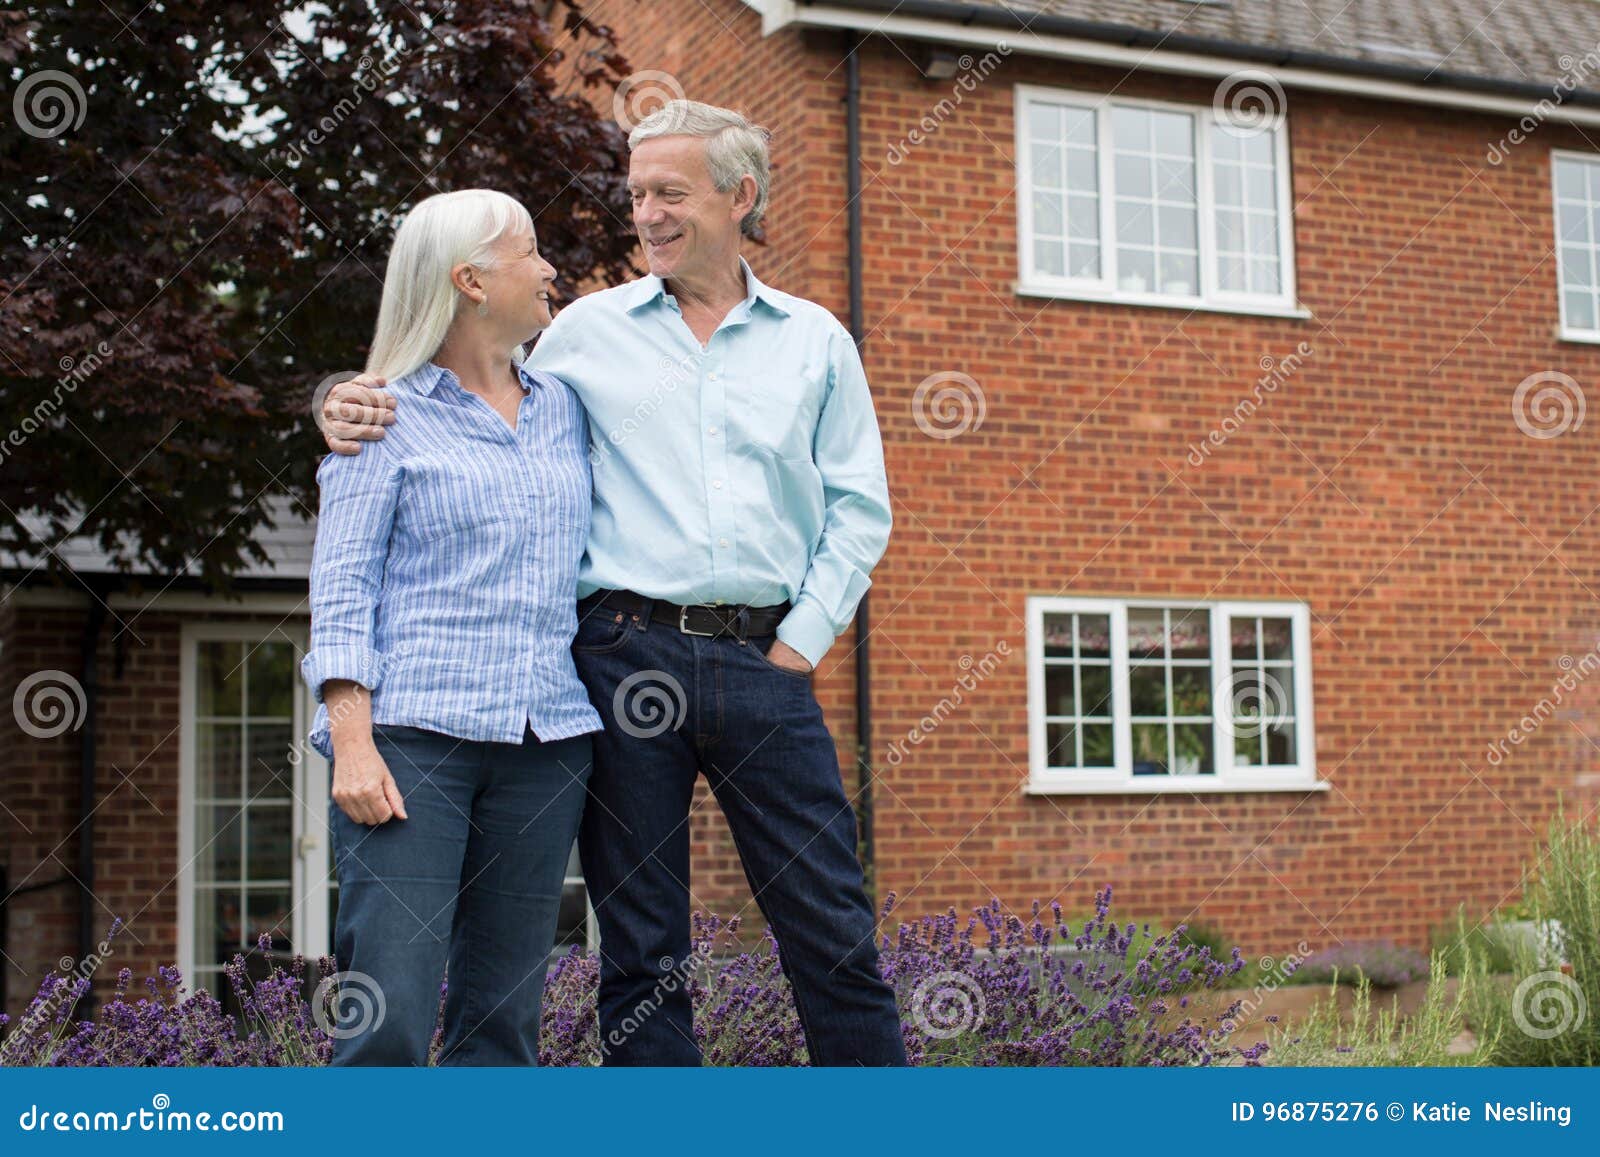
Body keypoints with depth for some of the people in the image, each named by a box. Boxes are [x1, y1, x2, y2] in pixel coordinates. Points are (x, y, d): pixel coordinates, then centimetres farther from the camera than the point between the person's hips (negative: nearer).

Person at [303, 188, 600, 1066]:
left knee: (504, 1012, 4)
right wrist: (353, 743, -13)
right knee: (387, 1017, -11)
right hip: (414, 731, -4)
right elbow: (341, 589, -2)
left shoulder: (562, 408, 18)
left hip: (546, 740, 5)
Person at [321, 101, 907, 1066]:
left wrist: (803, 640, 0)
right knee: (643, 951, 4)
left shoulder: (815, 340, 12)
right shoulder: (589, 331, 10)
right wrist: (364, 417, -3)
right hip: (625, 652, 0)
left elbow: (859, 507, 11)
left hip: (763, 661, 0)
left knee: (834, 934, 1)